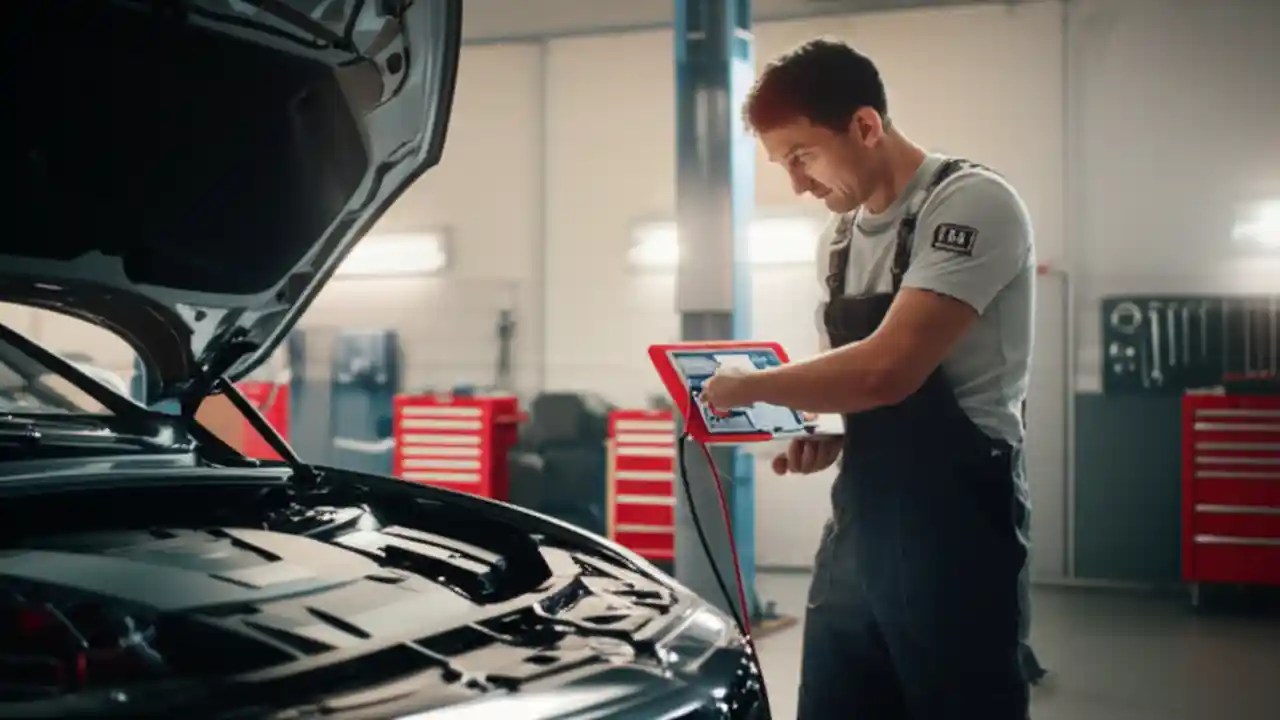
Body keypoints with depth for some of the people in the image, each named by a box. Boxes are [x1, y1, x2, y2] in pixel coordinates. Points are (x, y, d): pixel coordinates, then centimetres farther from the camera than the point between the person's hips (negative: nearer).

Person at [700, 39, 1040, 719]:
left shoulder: (971, 202, -13)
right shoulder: (839, 236, 13)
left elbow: (887, 369, -24)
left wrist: (748, 387, -10)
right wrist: (822, 435, 3)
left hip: (952, 529, -8)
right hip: (856, 521, 8)